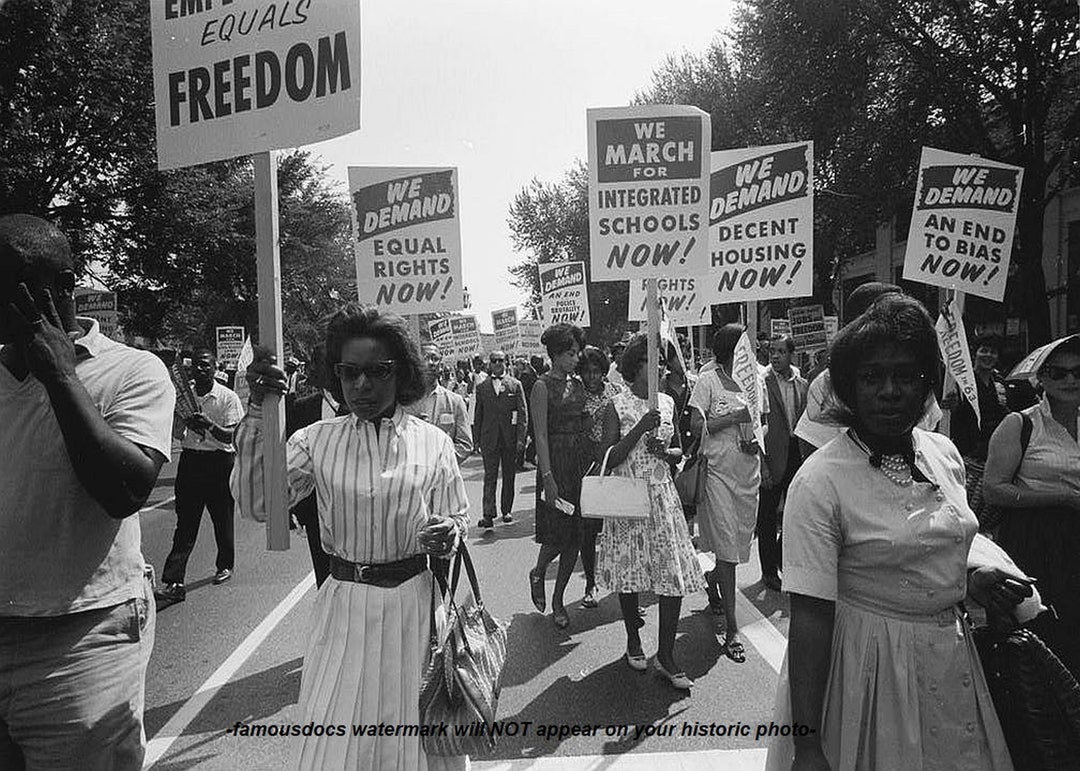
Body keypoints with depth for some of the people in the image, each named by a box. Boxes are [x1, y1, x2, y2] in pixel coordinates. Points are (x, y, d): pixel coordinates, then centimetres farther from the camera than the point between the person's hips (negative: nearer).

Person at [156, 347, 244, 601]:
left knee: (222, 518, 11)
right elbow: (177, 434, 11)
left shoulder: (228, 397, -5)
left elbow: (230, 437, -12)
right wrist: (186, 422, -11)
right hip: (190, 460, 3)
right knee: (185, 523, -1)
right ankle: (174, 582, -5)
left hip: (219, 461, -3)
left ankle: (225, 565, 33)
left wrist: (210, 425, -30)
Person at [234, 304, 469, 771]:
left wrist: (447, 535, -17)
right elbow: (256, 504, -10)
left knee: (417, 734, 13)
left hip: (415, 606, 0)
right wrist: (258, 412, -16)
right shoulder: (317, 441, 0)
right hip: (344, 609, 0)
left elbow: (457, 518, 7)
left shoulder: (433, 442, -1)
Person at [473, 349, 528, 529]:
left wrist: (521, 439, -7)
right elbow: (478, 416, 9)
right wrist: (477, 441, 4)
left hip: (510, 439, 0)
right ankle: (488, 514, -9)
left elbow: (523, 413, 1)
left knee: (509, 477, 9)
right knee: (490, 477, -6)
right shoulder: (481, 387, 7)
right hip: (489, 439, 0)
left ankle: (506, 511, 21)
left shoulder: (515, 385, 3)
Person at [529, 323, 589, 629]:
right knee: (557, 533, -4)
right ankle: (538, 574, 28)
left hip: (582, 460, 6)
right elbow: (540, 435, -12)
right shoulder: (543, 386, -8)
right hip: (556, 461, -6)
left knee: (575, 534, 6)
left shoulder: (577, 384, 11)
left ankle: (558, 600, 19)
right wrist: (548, 476, -18)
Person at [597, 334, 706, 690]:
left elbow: (679, 451, 15)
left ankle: (666, 655, 10)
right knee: (629, 570, 8)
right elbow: (609, 459, -11)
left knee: (675, 573, -2)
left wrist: (665, 451, -7)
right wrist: (640, 429, -20)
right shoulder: (617, 405, -6)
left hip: (663, 495, 4)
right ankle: (633, 640, 30)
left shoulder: (667, 402, 7)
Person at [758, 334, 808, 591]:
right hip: (772, 457, -5)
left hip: (797, 456, 5)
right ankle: (769, 570, 18)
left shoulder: (802, 385, 9)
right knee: (767, 517, 5)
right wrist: (761, 463, -15)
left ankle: (781, 558, 32)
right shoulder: (761, 382, -8)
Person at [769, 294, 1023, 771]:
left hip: (951, 656, 6)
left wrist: (972, 581, -3)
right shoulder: (819, 482, -21)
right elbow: (810, 615, -23)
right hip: (870, 664, -6)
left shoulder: (945, 454, 0)